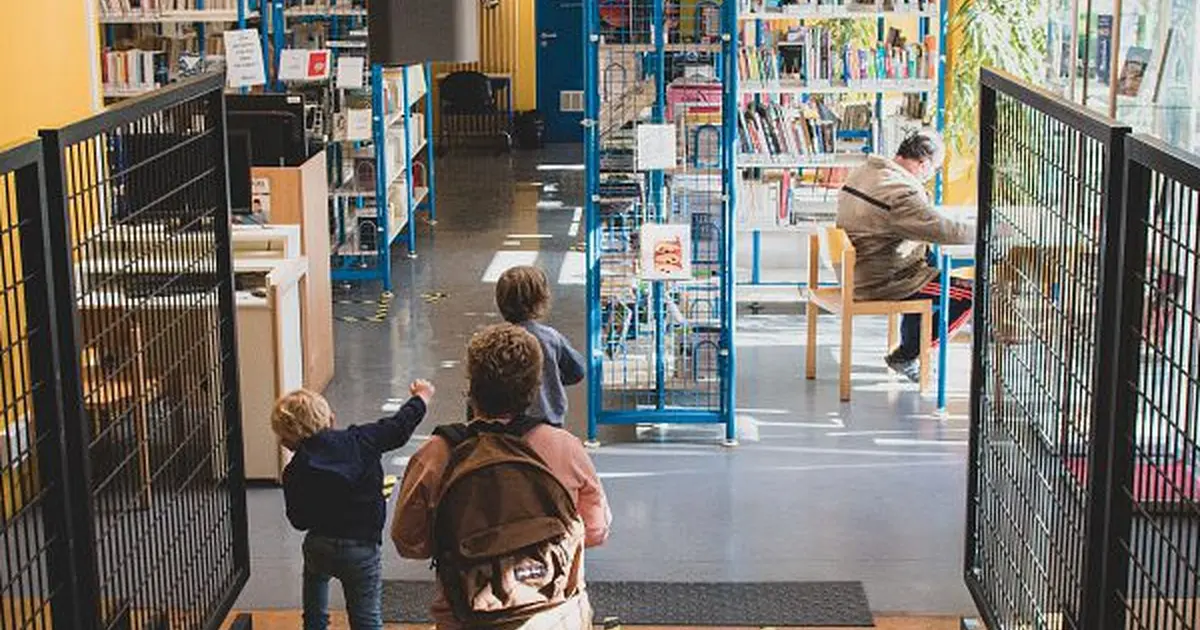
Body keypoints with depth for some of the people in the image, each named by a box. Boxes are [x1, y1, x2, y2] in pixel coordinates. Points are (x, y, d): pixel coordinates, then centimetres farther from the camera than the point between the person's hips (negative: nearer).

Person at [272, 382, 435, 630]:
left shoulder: (294, 473, -9)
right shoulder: (358, 441, -11)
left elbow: (299, 521, -3)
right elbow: (398, 428, 0)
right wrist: (421, 397, 18)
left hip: (318, 546, 1)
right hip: (361, 549, -1)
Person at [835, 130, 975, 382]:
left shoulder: (864, 172, 6)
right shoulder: (899, 192, -25)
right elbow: (944, 230, -27)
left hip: (855, 271, 10)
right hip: (880, 283, -10)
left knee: (930, 258, 31)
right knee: (968, 296, -7)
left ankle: (910, 341, 32)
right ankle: (906, 356, 5)